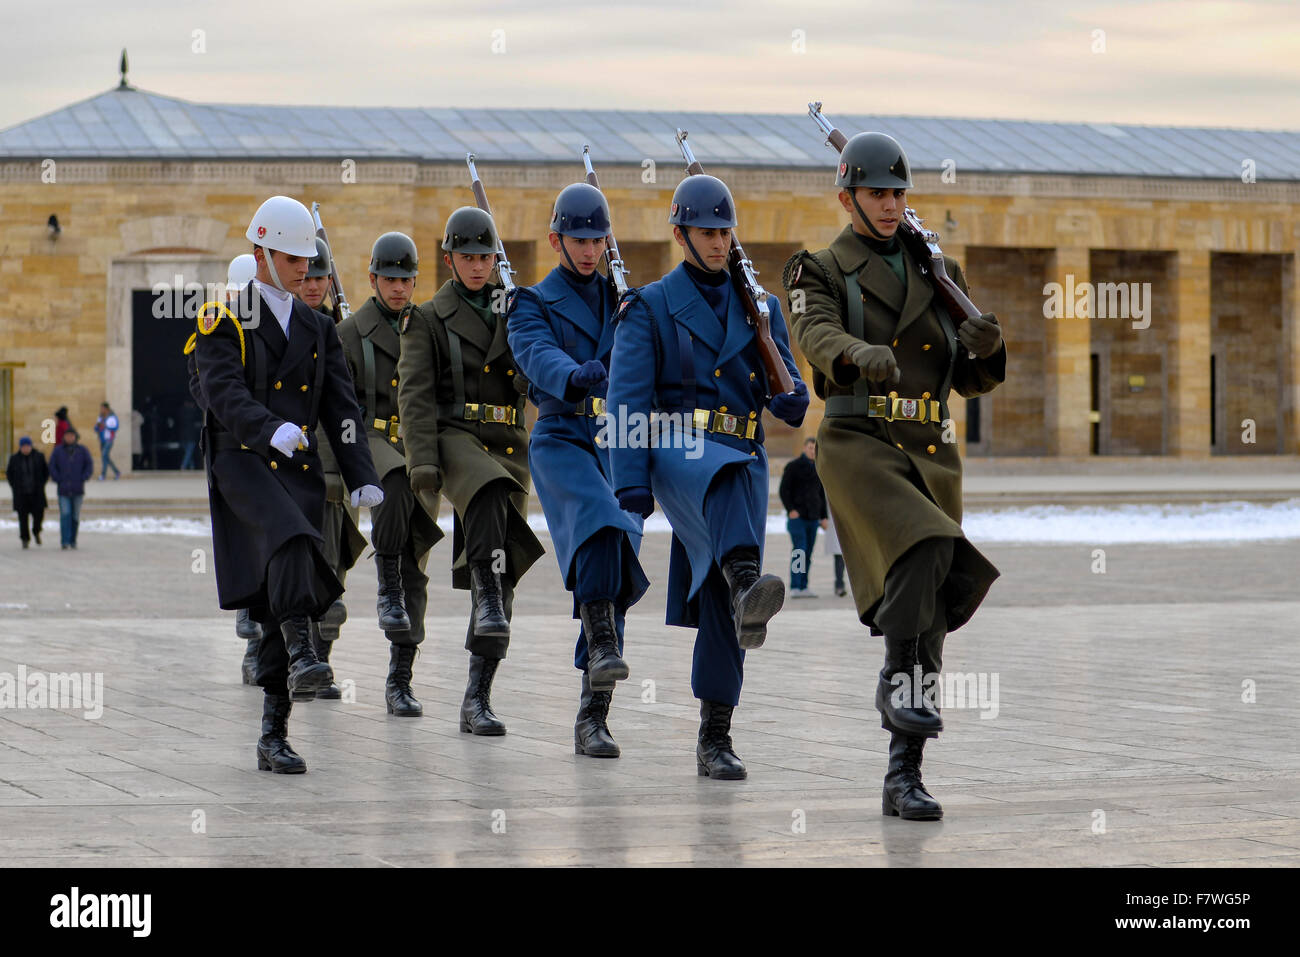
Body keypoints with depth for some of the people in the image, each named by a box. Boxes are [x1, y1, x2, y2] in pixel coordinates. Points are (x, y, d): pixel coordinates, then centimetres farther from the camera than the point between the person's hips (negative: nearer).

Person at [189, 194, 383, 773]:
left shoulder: (317, 329, 19)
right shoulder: (225, 321, 3)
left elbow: (341, 408, 14)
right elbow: (224, 391, -13)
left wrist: (362, 477, 1)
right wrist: (270, 429, -33)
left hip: (299, 467, 5)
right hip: (242, 460, -5)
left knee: (283, 601, 0)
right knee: (290, 539, -35)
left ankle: (273, 735, 2)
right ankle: (300, 655, -44)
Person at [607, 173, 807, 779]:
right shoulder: (649, 308, 6)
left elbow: (784, 384, 12)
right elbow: (627, 400, -3)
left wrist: (792, 398, -15)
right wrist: (632, 484, -16)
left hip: (744, 456, 4)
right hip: (677, 451, -4)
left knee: (720, 602, -2)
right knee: (726, 478, -40)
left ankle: (715, 737, 3)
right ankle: (748, 587, -66)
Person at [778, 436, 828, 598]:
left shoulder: (818, 468, 15)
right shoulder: (793, 466, -1)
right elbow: (783, 490, -4)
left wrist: (824, 517, 17)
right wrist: (790, 509, -15)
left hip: (813, 517, 6)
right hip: (797, 516, -6)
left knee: (807, 554, 4)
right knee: (799, 552, -15)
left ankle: (803, 587, 7)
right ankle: (795, 588, -17)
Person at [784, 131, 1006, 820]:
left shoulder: (939, 275, 17)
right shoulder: (823, 271, 4)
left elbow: (973, 381, 14)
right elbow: (816, 334, -19)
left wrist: (986, 347, -11)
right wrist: (863, 353, -42)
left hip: (929, 454, 5)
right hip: (858, 445, -4)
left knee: (928, 616, -1)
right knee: (924, 552, -33)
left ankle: (903, 777, 3)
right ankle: (897, 682, -20)